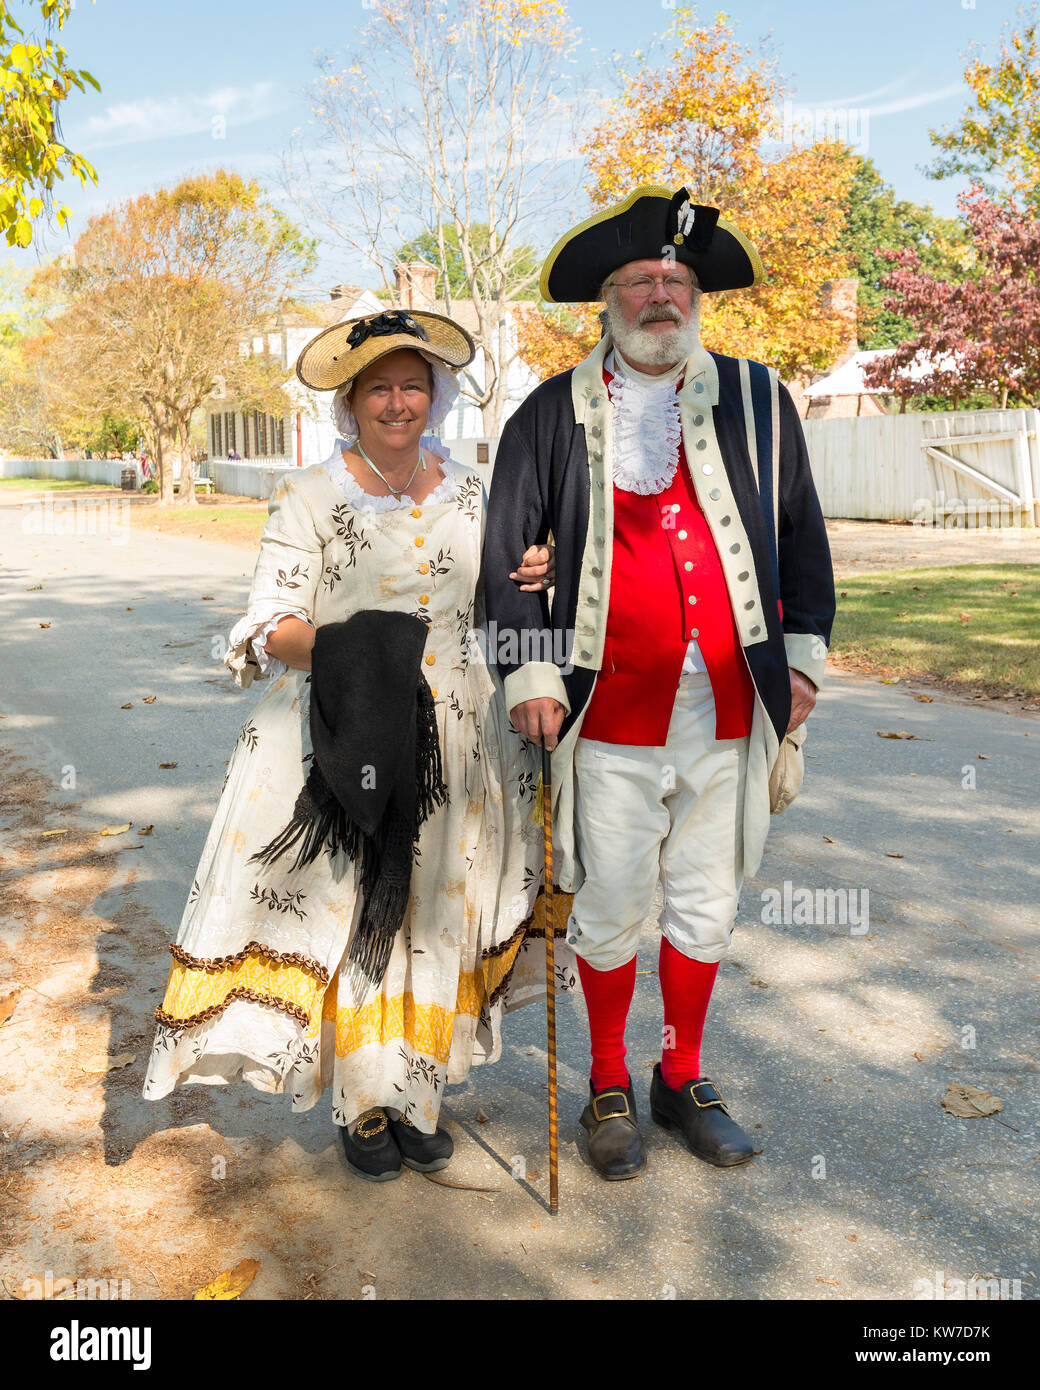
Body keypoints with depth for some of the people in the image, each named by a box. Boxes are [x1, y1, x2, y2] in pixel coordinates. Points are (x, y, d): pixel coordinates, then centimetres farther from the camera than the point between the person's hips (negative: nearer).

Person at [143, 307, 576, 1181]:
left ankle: (417, 1091, 27)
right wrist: (334, 646, -29)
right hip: (342, 739, -3)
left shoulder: (469, 491, 9)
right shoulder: (311, 497, -4)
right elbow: (270, 628, -9)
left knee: (436, 909, 8)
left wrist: (528, 584, -5)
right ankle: (363, 1102, 21)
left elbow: (487, 612, 17)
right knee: (349, 909, 1)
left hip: (454, 741, 4)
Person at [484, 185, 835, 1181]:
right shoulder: (553, 414, 4)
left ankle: (684, 1080, 34)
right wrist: (529, 672, -5)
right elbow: (507, 548, 3)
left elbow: (801, 534, 14)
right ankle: (609, 1089, 29)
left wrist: (802, 655, 8)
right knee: (609, 911, 8)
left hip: (730, 713, 3)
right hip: (612, 717, -2)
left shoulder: (756, 399, 10)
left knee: (705, 907, 14)